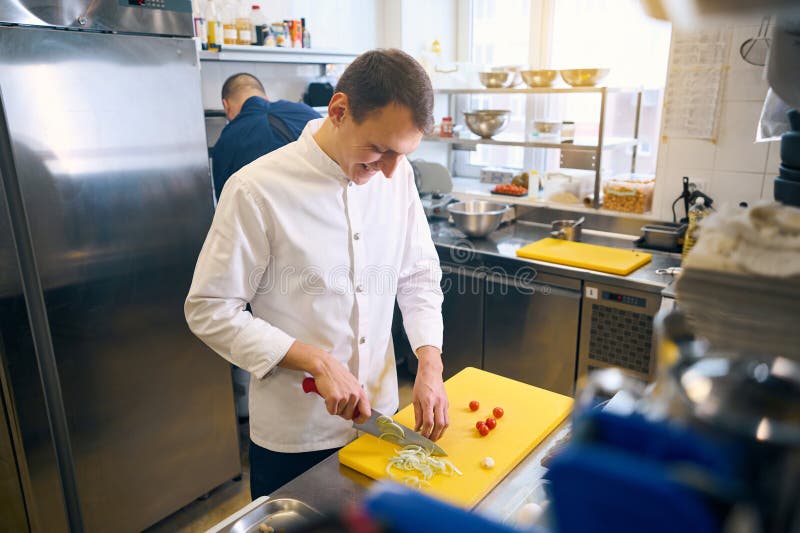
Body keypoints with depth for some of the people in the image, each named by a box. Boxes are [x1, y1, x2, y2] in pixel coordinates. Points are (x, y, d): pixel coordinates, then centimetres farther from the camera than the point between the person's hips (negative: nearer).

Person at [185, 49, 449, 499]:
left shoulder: (397, 175, -5)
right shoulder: (258, 190, -21)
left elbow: (420, 276, 2)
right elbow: (211, 311, -16)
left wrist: (430, 364, -11)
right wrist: (318, 362, -23)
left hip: (380, 414, 5)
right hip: (294, 434, -4)